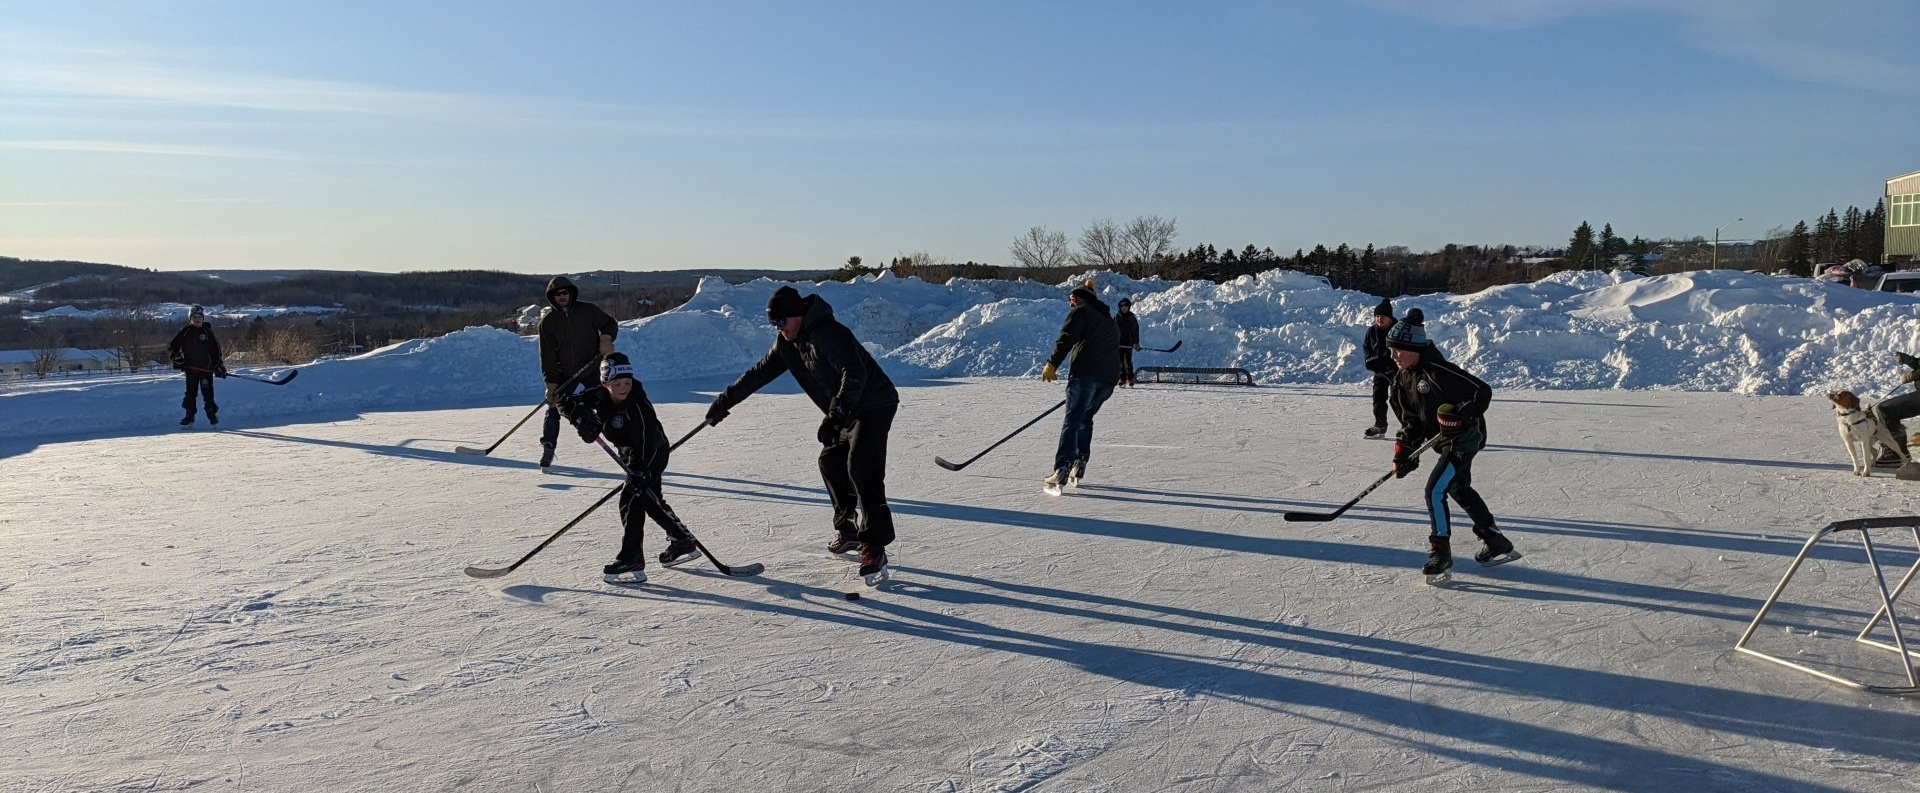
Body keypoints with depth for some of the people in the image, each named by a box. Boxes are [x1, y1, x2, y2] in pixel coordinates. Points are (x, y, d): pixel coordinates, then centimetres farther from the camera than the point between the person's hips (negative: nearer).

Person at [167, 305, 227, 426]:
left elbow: (216, 349, 10)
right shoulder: (185, 332, 5)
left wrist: (220, 364, 6)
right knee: (190, 392, 3)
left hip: (206, 368, -1)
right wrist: (176, 357, -4)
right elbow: (172, 346, 10)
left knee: (208, 392, -3)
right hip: (191, 368, 1)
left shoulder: (208, 332, 5)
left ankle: (212, 415, 5)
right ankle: (189, 416, 9)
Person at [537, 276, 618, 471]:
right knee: (554, 407, -7)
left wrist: (606, 338, -13)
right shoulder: (548, 322, 0)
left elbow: (610, 323, 9)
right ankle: (547, 448, 3)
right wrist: (551, 382, -9)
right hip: (565, 374, 1)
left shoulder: (588, 311, -3)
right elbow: (547, 354, -2)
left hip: (593, 370, -1)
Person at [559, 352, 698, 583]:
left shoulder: (638, 405, -29)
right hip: (632, 457, 9)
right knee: (651, 501, 18)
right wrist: (581, 417, -29)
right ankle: (683, 542, 33)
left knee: (632, 499, -17)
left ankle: (632, 560, -14)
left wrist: (639, 471, -44)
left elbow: (645, 442, -34)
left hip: (651, 455, -9)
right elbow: (568, 402, -10)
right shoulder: (601, 396, -10)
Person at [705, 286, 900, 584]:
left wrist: (835, 415, -41)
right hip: (846, 411, 10)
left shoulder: (828, 333, -23)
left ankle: (875, 548, -17)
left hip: (874, 405, -10)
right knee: (831, 463, 16)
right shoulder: (788, 342, 7)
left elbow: (855, 373, -34)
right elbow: (760, 372, 15)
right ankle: (849, 529, 30)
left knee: (862, 470, -17)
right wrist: (726, 400, 14)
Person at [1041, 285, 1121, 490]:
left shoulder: (1080, 312, 8)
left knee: (1072, 421, -12)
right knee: (1085, 418, 22)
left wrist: (1052, 364, -8)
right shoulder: (1110, 322, 32)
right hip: (1110, 377, 7)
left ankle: (1062, 469, -23)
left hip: (1086, 372, -7)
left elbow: (1066, 339, -6)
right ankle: (1079, 464, 16)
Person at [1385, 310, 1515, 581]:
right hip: (1446, 442, 10)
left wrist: (1460, 416, -31)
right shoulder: (1403, 379, 2)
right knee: (1460, 490, 21)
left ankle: (1441, 553, -4)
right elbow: (1413, 420, 10)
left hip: (1465, 438, -10)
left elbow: (1483, 391, -23)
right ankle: (1498, 544, 36)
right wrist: (1405, 451, 0)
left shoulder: (1437, 371, -26)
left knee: (1435, 490, -14)